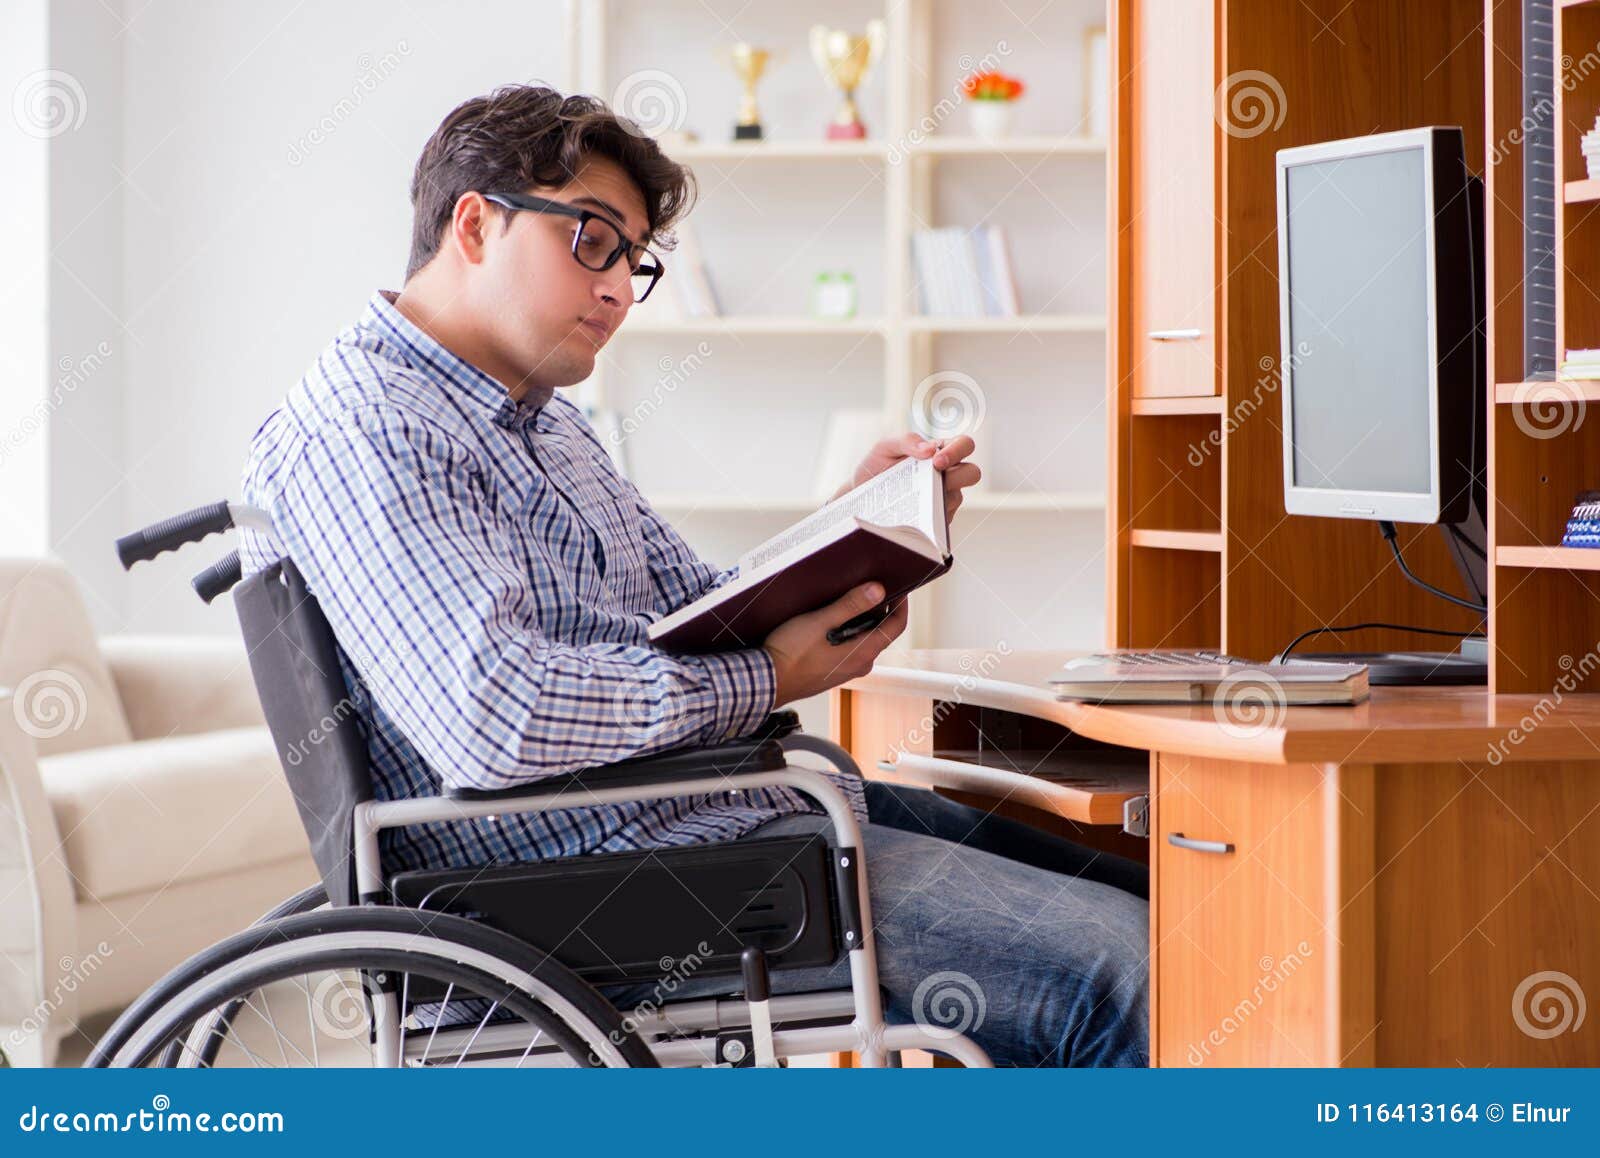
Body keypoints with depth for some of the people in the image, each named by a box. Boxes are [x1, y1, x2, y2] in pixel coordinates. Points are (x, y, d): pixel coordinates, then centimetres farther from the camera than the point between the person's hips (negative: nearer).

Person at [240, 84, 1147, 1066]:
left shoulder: (549, 424, 22)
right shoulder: (358, 432, -13)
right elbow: (489, 716, -27)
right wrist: (766, 682, -16)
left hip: (744, 801, 11)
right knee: (1120, 970, -19)